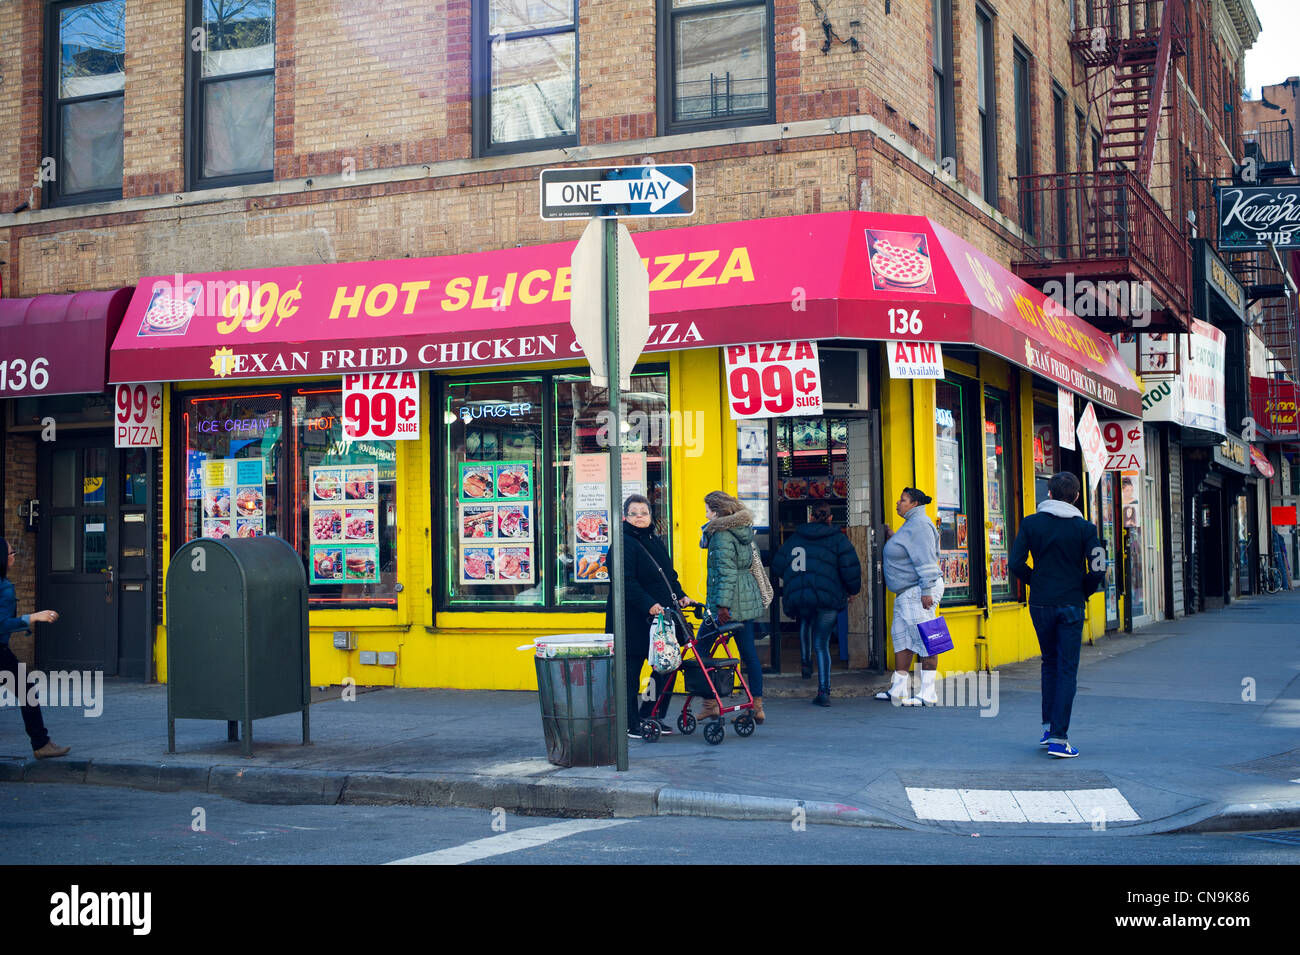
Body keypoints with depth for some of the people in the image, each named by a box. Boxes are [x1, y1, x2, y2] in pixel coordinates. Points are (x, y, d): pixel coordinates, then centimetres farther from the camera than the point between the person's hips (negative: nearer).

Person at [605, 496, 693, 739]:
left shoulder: (656, 541, 16)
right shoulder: (624, 543, -11)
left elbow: (669, 574, 24)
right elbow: (626, 582, -21)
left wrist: (680, 595, 8)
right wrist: (649, 604, -29)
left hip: (659, 617, 8)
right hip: (632, 620, -8)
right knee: (630, 670, -1)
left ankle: (650, 717, 21)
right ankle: (631, 724, 8)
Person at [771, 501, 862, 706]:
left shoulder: (795, 538, 11)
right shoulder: (838, 539, 4)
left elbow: (777, 568, 11)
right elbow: (851, 568, -5)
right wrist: (853, 590, 12)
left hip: (799, 597, 2)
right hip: (829, 597, -2)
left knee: (805, 621, 37)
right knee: (822, 643, 6)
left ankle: (806, 662, 28)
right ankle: (823, 692, -1)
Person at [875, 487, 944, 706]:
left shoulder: (919, 525, -13)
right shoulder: (911, 524, 19)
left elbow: (926, 560, -20)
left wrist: (927, 591, -25)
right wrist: (892, 540, 18)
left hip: (919, 591, -11)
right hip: (906, 593, 11)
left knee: (924, 640, -9)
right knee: (901, 638, 13)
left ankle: (928, 695, -9)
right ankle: (898, 690, 20)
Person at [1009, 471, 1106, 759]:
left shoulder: (1030, 523, 0)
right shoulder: (1084, 527, -5)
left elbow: (1016, 564, -4)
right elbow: (1097, 569, -11)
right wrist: (1085, 591, 7)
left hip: (1040, 605, 2)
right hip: (1071, 605, -2)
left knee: (1050, 663, 20)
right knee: (1067, 670, 1)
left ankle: (1048, 726, 20)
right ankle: (1059, 738, -5)